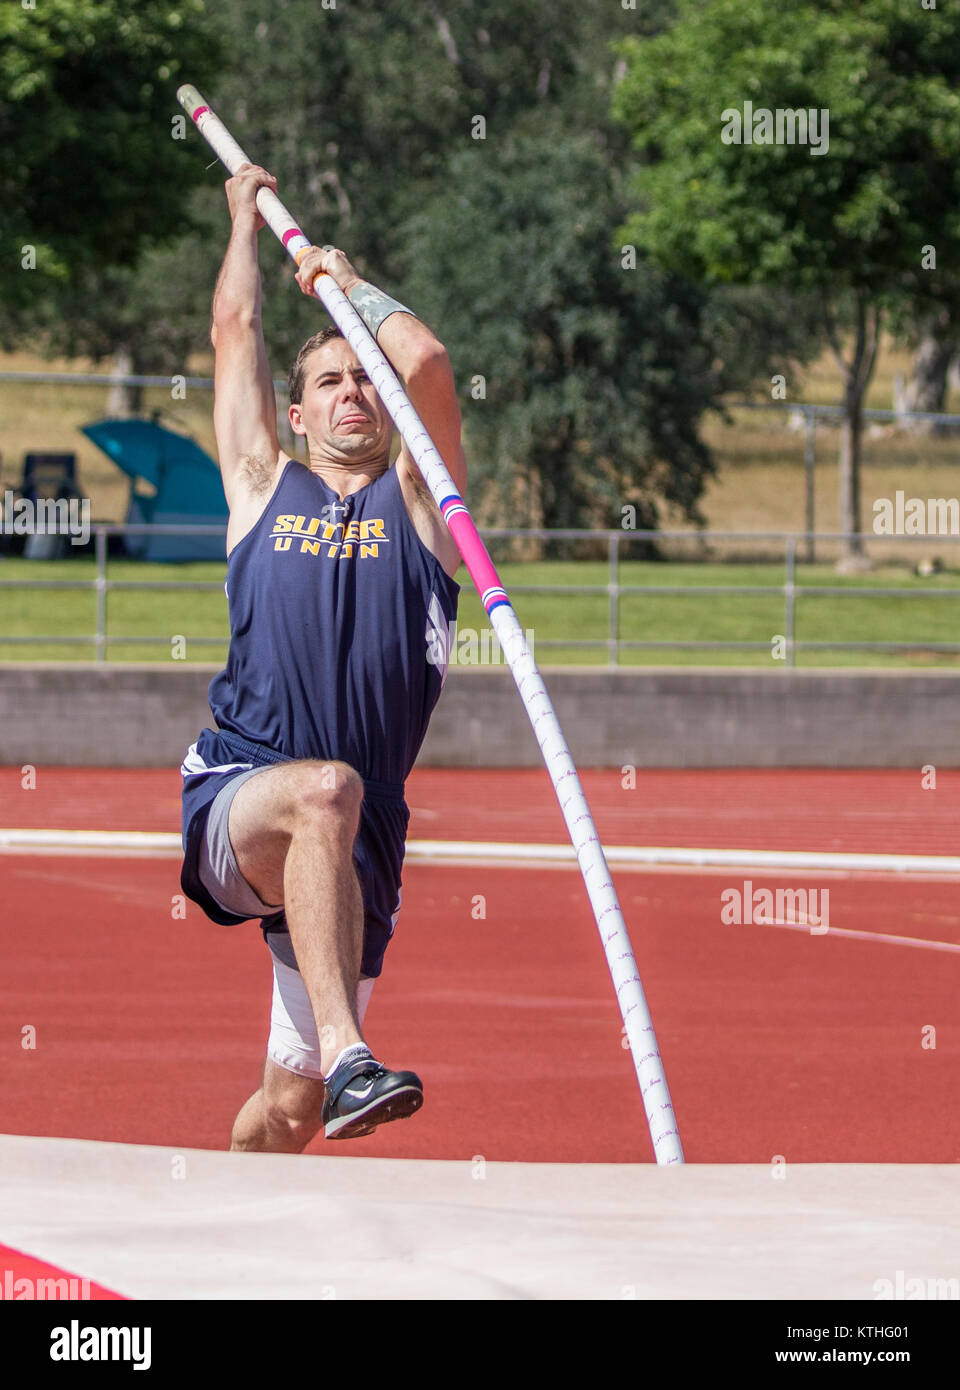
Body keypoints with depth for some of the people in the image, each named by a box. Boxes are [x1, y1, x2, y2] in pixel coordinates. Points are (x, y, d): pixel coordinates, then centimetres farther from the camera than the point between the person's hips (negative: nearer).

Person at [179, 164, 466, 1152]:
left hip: (356, 845, 2)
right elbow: (235, 326, 20)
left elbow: (425, 362, 1)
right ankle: (347, 1054, -53)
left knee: (295, 1106, 1)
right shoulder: (264, 488, 16)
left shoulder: (416, 498, 15)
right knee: (324, 788, -39)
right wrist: (247, 216, 32)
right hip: (234, 802, -2)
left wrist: (352, 284, 17)